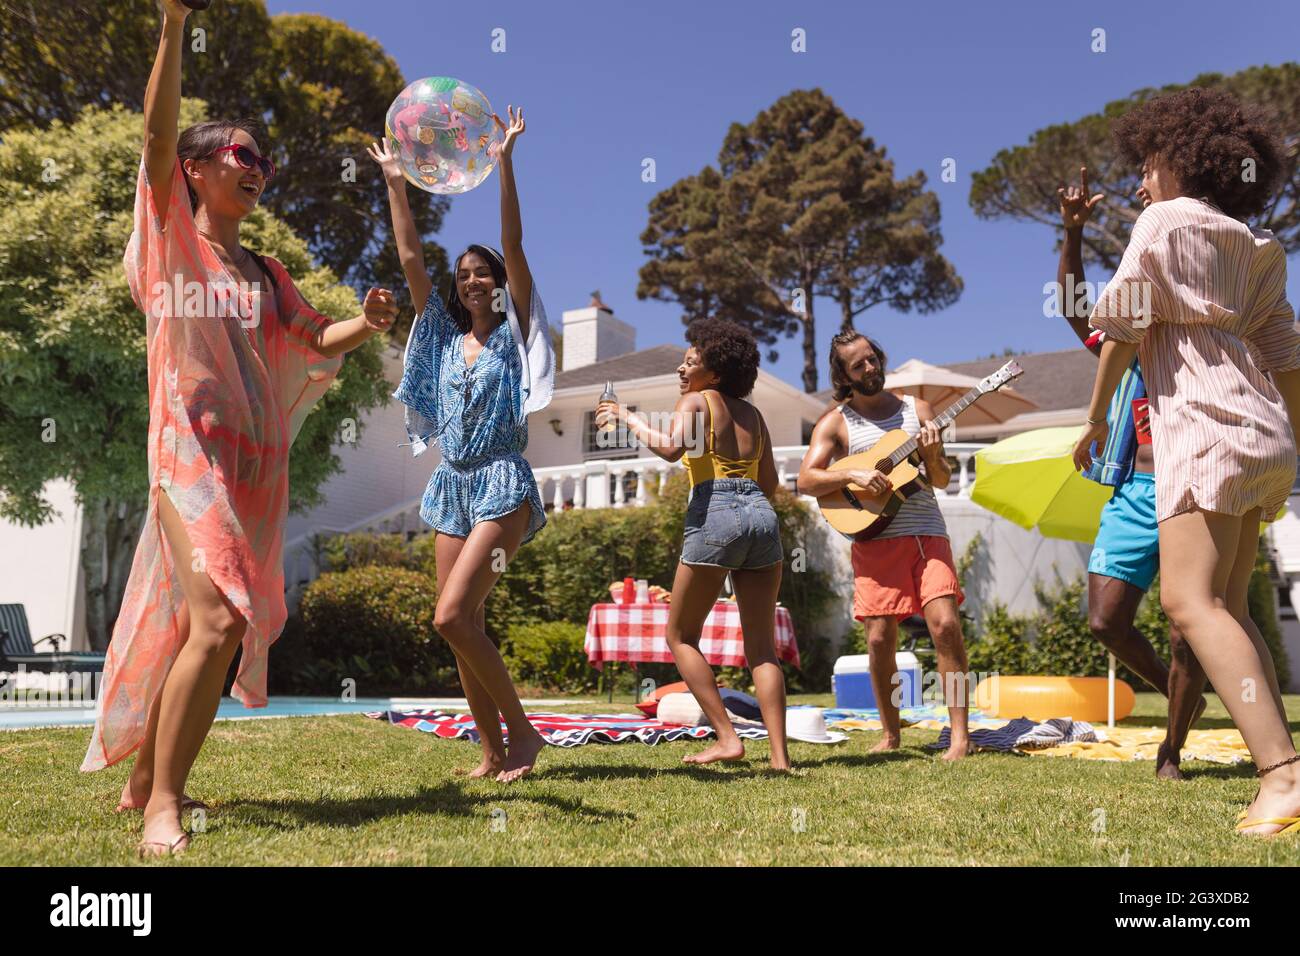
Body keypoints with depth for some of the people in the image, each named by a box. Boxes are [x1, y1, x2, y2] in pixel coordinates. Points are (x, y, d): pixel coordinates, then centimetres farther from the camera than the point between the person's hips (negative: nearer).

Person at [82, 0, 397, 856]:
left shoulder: (265, 273, 21)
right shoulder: (172, 236, 5)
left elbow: (317, 343, 14)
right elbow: (159, 136, -8)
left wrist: (367, 325, -7)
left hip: (258, 464, 6)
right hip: (191, 451, -6)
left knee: (192, 624, 9)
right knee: (214, 620, -20)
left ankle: (146, 779, 23)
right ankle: (162, 805, -11)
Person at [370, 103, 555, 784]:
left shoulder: (514, 332, 3)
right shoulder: (444, 335, 15)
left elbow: (514, 246, -7)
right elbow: (410, 259, 12)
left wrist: (504, 163, -11)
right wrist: (395, 184, 11)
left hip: (502, 484, -6)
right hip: (452, 485, 6)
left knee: (453, 616, -18)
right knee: (462, 626, 4)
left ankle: (523, 728, -5)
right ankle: (492, 751, 13)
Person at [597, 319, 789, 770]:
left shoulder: (696, 401, 4)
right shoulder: (752, 413, 21)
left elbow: (670, 448, -17)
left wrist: (628, 417, -4)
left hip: (715, 515, -6)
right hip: (762, 514, 6)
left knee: (681, 636, 10)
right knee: (762, 646, 9)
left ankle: (727, 738, 3)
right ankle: (780, 754, 2)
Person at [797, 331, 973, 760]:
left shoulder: (917, 410, 13)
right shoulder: (835, 423, 8)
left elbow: (942, 480, 12)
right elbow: (806, 480, -2)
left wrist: (932, 456, -9)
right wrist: (853, 475, -16)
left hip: (927, 533, 1)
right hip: (874, 538, -1)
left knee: (945, 623, -13)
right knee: (880, 637, -3)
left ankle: (960, 734, -5)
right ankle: (891, 735, 15)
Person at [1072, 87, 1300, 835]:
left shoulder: (1167, 219, 2)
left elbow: (1123, 321, -2)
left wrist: (1097, 415, 7)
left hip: (1208, 426, -9)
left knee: (1191, 600, -18)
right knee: (1229, 608, 9)